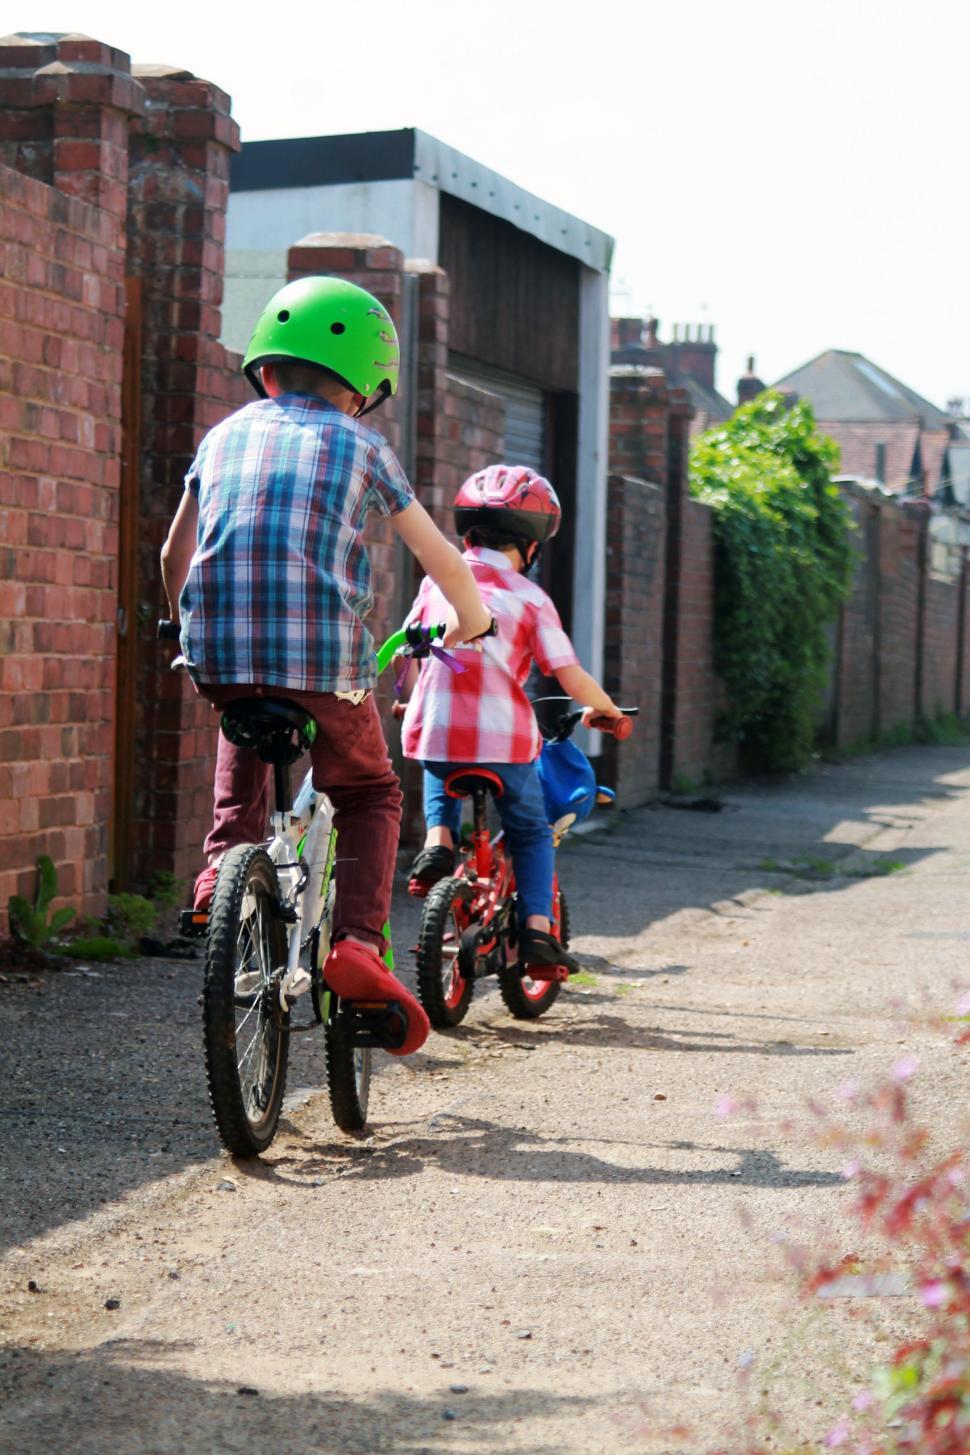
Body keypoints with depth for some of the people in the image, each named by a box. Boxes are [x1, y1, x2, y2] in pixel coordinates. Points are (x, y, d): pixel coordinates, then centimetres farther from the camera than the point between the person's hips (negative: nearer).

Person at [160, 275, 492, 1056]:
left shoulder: (226, 435, 17)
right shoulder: (361, 446, 9)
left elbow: (175, 555, 24)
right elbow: (443, 560, 14)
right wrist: (469, 620, 34)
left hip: (220, 650, 3)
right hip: (325, 657, -3)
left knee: (244, 746, 37)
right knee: (371, 794, 18)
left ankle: (223, 866, 17)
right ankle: (359, 941, -1)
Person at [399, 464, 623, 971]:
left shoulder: (438, 581, 8)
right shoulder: (528, 597, -1)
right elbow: (571, 678, -4)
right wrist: (607, 709, 15)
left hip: (434, 727, 3)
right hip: (501, 735, -2)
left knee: (441, 794, 35)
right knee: (531, 832, 16)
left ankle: (437, 840, 6)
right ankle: (537, 927, 2)